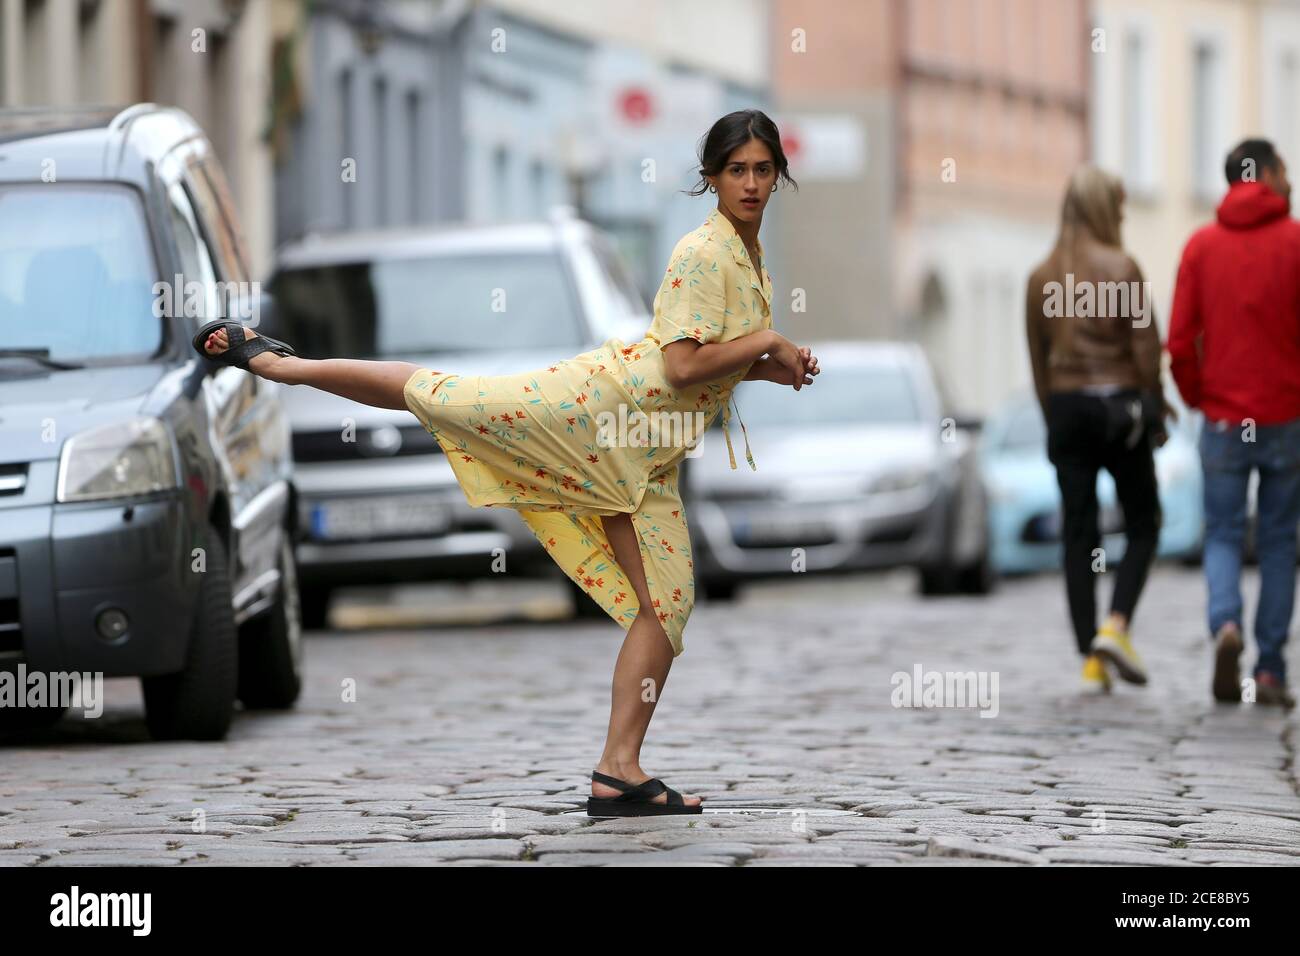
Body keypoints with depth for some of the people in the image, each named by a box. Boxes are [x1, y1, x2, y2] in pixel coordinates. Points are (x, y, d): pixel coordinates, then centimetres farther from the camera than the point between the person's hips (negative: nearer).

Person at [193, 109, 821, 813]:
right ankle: (269, 359, 17)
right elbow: (682, 365, -22)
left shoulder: (751, 263, 15)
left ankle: (618, 772, -1)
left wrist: (768, 368, 7)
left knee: (666, 601, -1)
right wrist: (769, 343, -17)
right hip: (608, 397, -7)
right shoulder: (703, 253, -13)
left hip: (641, 457, 7)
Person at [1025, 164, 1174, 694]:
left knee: (1078, 534, 6)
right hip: (1120, 403, -4)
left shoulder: (1041, 277, 5)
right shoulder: (1121, 267, -9)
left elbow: (1037, 357, 9)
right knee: (1142, 524, 10)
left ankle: (1092, 663, 3)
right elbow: (1145, 347, -11)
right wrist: (1156, 410, 1)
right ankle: (1115, 626, -11)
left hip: (1066, 407, 4)